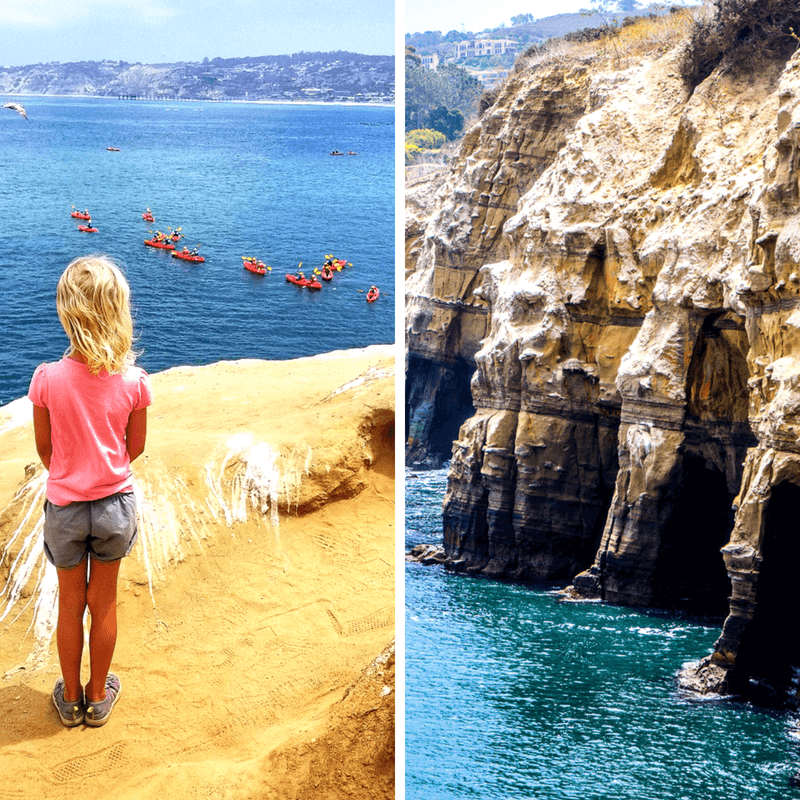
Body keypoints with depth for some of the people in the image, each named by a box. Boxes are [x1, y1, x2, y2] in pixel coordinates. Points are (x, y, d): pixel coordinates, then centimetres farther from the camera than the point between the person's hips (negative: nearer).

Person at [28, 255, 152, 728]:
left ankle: (71, 699, 35)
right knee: (104, 603, 19)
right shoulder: (133, 381, -17)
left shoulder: (48, 378, -19)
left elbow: (45, 449, -6)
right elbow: (135, 448, -3)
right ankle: (98, 698, 34)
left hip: (66, 506, -1)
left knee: (70, 605, 19)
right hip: (115, 502, 1)